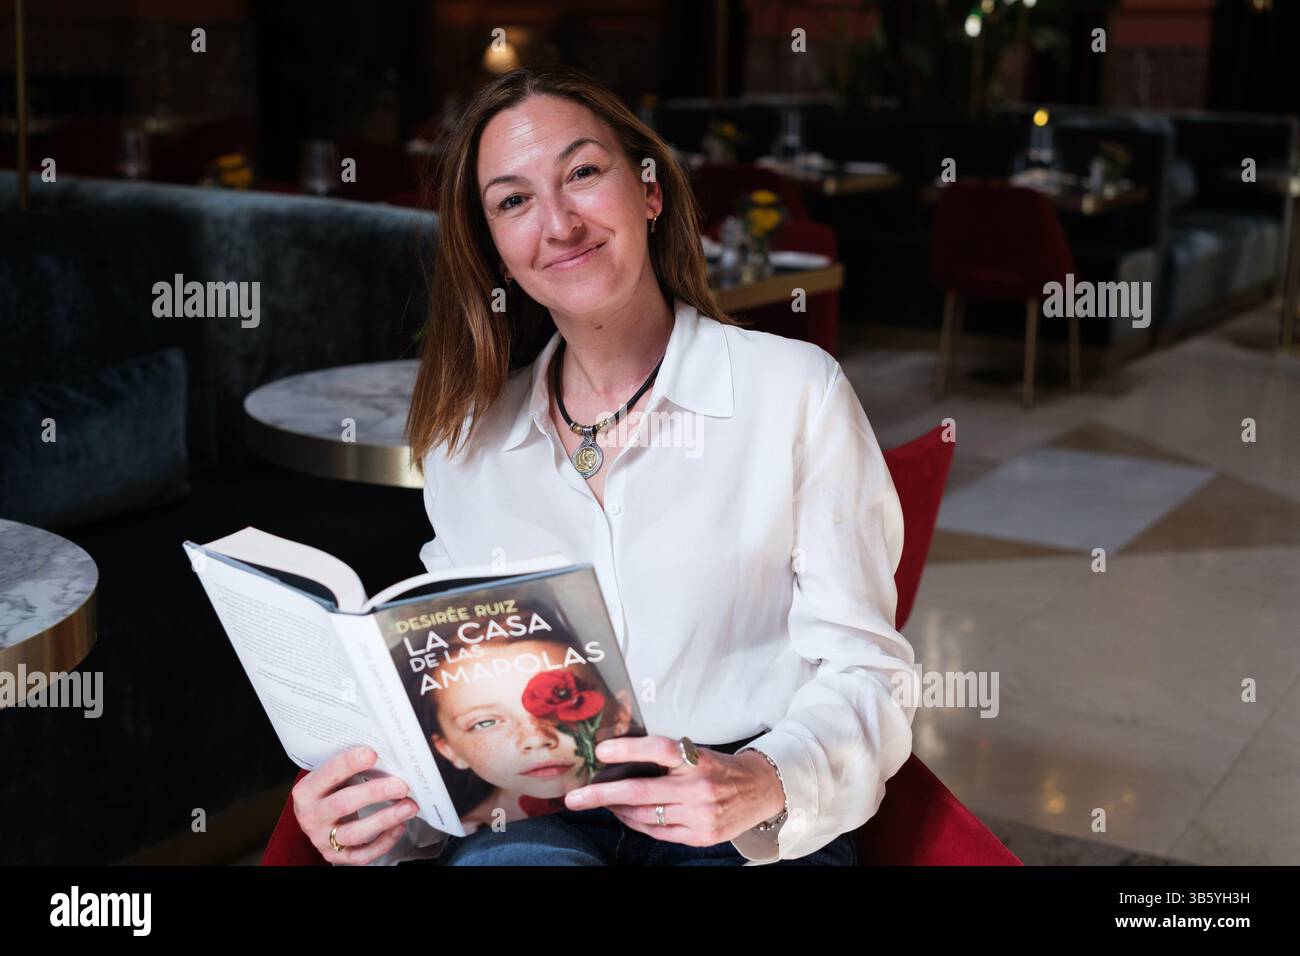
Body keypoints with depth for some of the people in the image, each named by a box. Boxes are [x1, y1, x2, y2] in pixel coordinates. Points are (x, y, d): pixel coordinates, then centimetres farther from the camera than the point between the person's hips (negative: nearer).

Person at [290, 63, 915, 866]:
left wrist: (763, 785, -24)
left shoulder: (797, 392, -1)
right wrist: (382, 803, -10)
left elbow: (862, 671, -3)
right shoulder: (466, 445, 11)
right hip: (534, 821, 2)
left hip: (755, 835, -1)